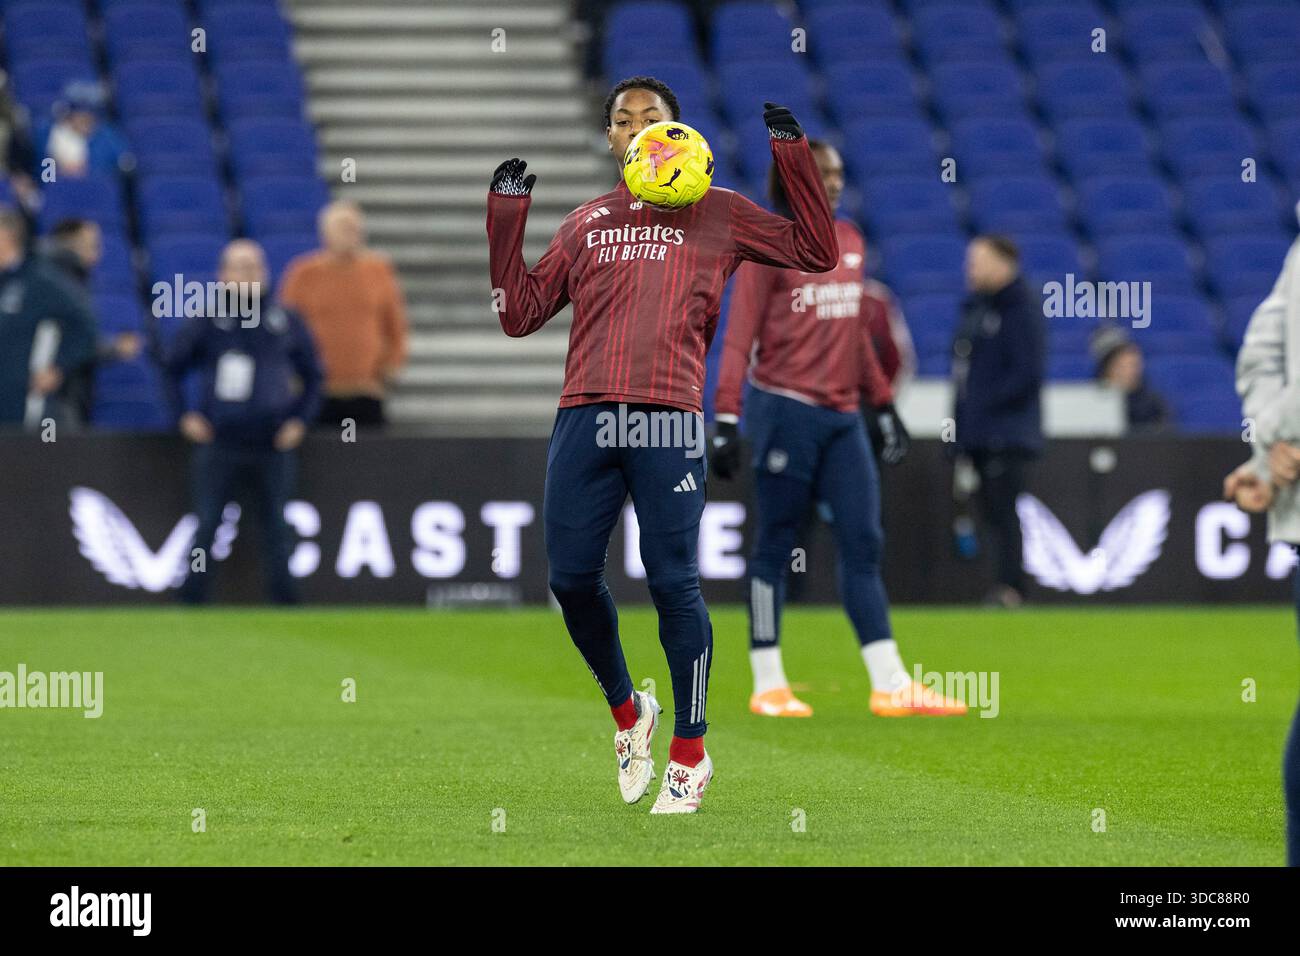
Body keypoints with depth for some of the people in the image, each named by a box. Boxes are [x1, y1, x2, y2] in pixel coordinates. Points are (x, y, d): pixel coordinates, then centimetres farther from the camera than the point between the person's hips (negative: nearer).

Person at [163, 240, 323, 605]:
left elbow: (313, 375, 15)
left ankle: (285, 602, 9)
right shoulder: (206, 322, 2)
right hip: (218, 444, -1)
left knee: (276, 529, 4)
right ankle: (192, 600, 1)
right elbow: (171, 367, 11)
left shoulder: (286, 322, 5)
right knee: (206, 527, -3)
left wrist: (300, 420, 4)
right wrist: (185, 415, 2)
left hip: (273, 446, 1)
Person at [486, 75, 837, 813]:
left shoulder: (717, 214, 15)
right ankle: (627, 711, 24)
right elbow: (520, 313, 19)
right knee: (572, 580, -1)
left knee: (673, 584, -8)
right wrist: (508, 215, 13)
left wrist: (792, 154, 7)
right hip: (584, 414, 3)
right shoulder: (585, 223, 22)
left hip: (669, 418, -3)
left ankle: (690, 752, 3)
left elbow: (817, 251, 12)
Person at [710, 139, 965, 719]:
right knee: (775, 545, 0)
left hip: (842, 416, 6)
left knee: (864, 543, 1)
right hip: (786, 410, -6)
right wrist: (726, 420, -15)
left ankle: (890, 685, -1)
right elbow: (739, 336, -8)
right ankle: (768, 686, 7)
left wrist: (883, 406, 19)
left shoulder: (850, 240, 14)